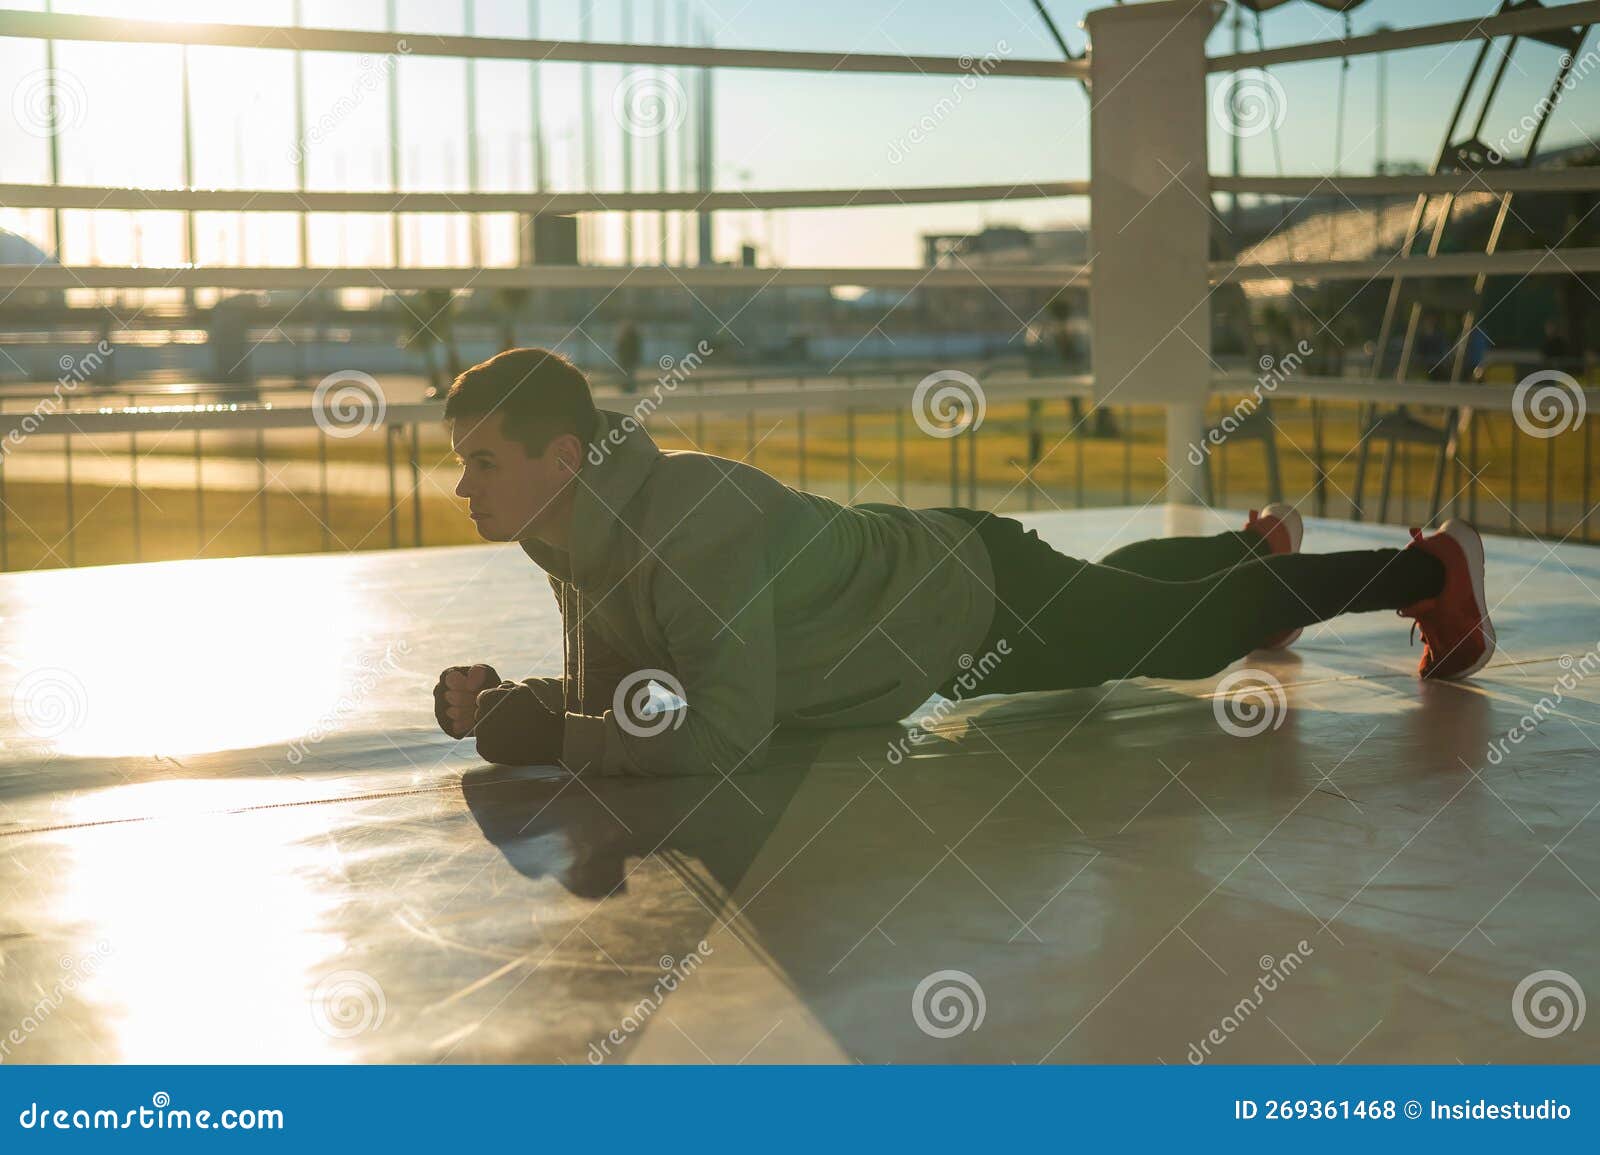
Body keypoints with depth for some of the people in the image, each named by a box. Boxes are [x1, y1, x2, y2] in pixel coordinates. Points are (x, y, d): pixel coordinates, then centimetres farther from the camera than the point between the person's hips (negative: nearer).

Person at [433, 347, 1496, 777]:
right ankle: (1258, 542, 61)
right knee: (1118, 587, 33)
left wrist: (535, 736, -42)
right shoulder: (574, 533, -13)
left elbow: (728, 735, -44)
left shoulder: (694, 519, -40)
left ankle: (1432, 568, 32)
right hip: (921, 582, 7)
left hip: (983, 596, -7)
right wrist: (503, 702, -20)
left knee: (1184, 625, 12)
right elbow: (612, 697, -2)